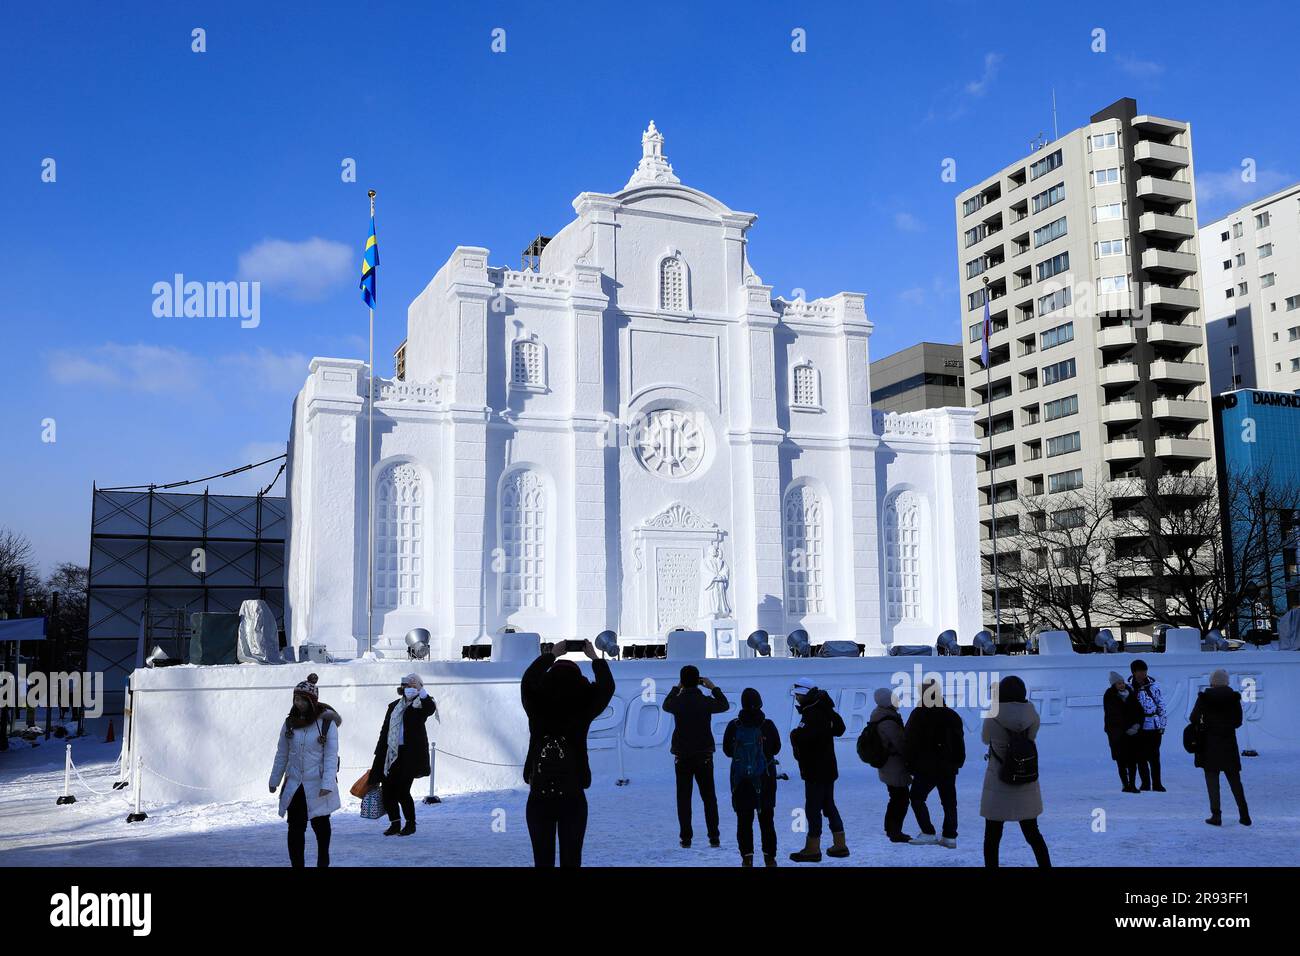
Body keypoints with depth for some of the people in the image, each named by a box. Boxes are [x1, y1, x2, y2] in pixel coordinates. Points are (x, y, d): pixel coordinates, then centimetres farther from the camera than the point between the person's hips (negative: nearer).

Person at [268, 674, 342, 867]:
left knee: (320, 825, 13)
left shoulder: (327, 722, -10)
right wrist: (275, 780, 15)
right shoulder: (290, 723, 2)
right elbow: (281, 754, 11)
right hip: (294, 786, 3)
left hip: (318, 786, -3)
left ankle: (323, 862, 31)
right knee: (295, 828, 0)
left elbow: (331, 756, -12)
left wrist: (327, 784, -18)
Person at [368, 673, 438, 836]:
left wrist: (421, 691, -28)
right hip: (391, 754, 6)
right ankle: (395, 824, 18)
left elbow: (430, 709, -25)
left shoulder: (421, 705, 1)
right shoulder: (394, 706, 17)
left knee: (402, 791, -9)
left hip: (410, 754, -6)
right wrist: (379, 754, 15)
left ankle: (411, 824, 9)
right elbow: (384, 731, 18)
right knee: (387, 790, 4)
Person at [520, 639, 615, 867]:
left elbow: (528, 681, 7)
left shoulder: (537, 710, -6)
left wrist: (551, 655, 16)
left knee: (543, 860, 9)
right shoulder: (582, 712, -7)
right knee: (571, 860, 8)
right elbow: (606, 687, 2)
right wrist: (594, 658, 14)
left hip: (538, 799, 1)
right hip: (573, 800, -1)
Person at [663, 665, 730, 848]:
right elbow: (724, 705, 11)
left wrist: (676, 688, 24)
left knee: (684, 798, 6)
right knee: (709, 798, 9)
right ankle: (714, 837, 9)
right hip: (704, 756, 0)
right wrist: (713, 687, 17)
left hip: (682, 757, 0)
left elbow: (666, 705, 17)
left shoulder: (677, 702, -8)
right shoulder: (706, 702, -10)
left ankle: (686, 838, 6)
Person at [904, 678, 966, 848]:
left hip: (926, 768, -5)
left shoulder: (919, 714, -9)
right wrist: (957, 763, 16)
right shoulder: (952, 715, 7)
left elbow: (908, 740, -7)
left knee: (916, 797, 5)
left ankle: (928, 833, -2)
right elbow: (960, 743, 11)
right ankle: (950, 837, 10)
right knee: (949, 802, 11)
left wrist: (910, 763, 2)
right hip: (949, 768, 5)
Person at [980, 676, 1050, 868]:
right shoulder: (1032, 716, -9)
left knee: (992, 837, 9)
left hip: (998, 788, -3)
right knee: (1033, 834, 20)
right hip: (1026, 787, 3)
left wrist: (994, 707, 12)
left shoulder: (993, 717, -16)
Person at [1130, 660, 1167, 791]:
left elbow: (1161, 706, 5)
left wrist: (1162, 725, 3)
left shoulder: (1154, 686, 0)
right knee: (1141, 757, 6)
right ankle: (1145, 783, 17)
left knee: (1154, 757, -1)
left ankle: (1156, 784, 9)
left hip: (1154, 727, -1)